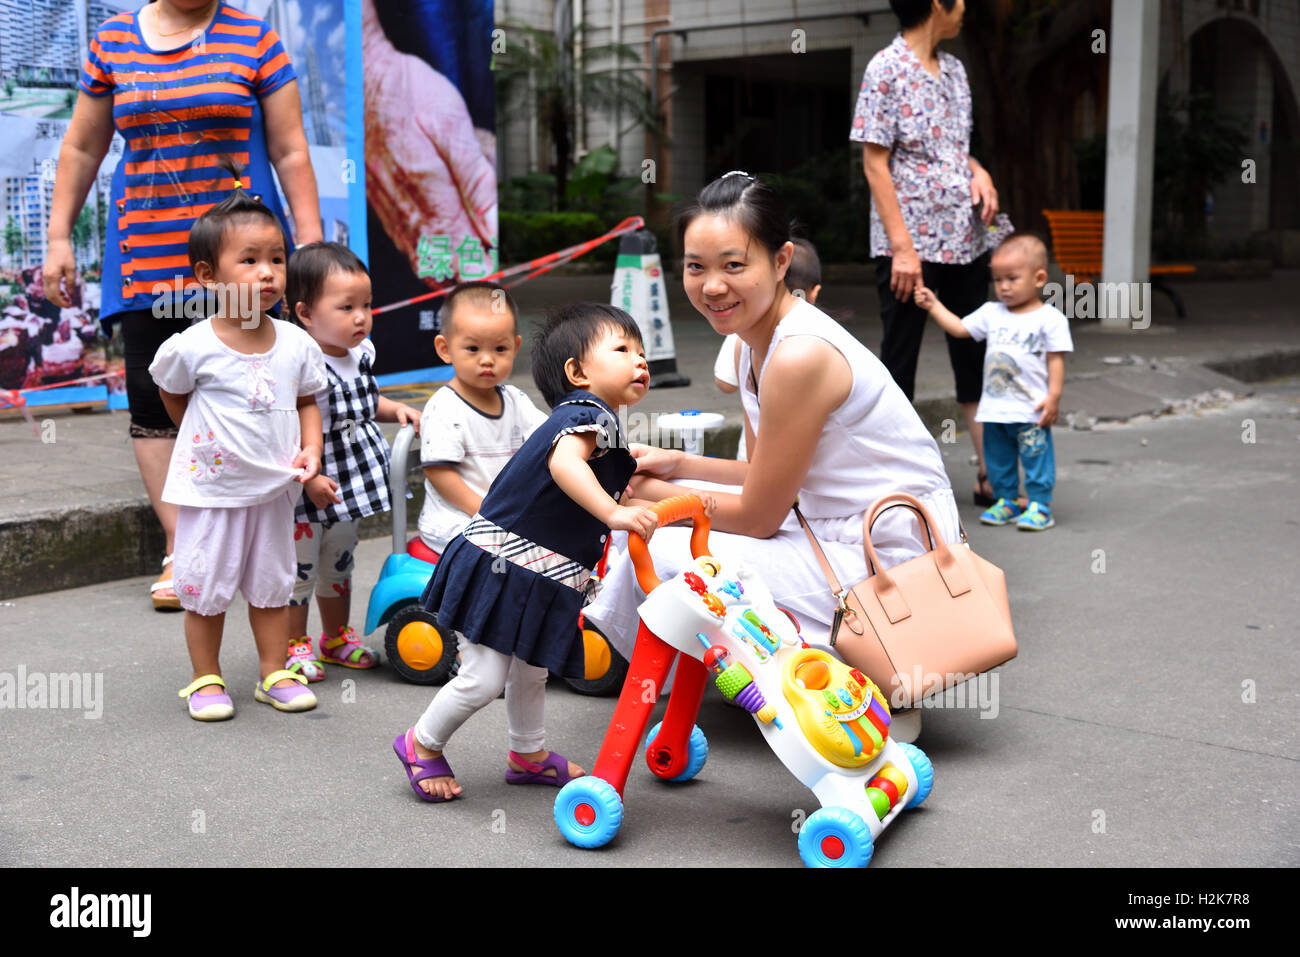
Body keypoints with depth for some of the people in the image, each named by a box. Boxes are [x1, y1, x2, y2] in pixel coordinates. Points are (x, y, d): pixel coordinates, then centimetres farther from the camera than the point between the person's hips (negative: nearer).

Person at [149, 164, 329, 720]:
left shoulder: (296, 344, -6)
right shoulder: (192, 348, -16)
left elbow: (307, 401, 7)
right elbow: (173, 396, 4)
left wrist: (311, 449, -7)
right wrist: (205, 440, 6)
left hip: (274, 490, 3)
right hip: (211, 488, -3)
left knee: (272, 585, 14)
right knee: (205, 589, 7)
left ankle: (275, 674, 28)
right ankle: (206, 680, 23)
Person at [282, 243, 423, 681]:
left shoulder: (360, 354, 1)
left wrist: (397, 410, 3)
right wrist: (309, 477, -27)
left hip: (351, 483, 8)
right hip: (304, 495, -8)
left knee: (339, 562, 23)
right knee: (299, 568, 7)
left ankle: (337, 636, 40)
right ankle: (294, 645, 24)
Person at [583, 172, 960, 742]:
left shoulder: (800, 356, -24)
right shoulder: (754, 341, 5)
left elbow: (758, 517, -15)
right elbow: (767, 477, 16)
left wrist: (660, 497, -2)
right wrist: (678, 465, 6)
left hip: (893, 567, -10)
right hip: (845, 540, 10)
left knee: (658, 556, -15)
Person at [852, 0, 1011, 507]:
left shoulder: (953, 69, 13)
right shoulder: (886, 69, -9)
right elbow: (875, 163, -12)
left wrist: (979, 171, 0)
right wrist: (902, 247, -17)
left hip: (966, 238, 7)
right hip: (911, 242, -7)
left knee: (975, 357, 11)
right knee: (899, 362, 2)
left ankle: (990, 475, 19)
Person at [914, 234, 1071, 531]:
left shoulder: (1050, 318, -6)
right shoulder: (991, 313, 10)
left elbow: (1056, 360, -7)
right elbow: (959, 328, 14)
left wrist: (1053, 397, -12)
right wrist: (934, 305, 8)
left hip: (1031, 409, -6)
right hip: (995, 408, 6)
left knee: (1036, 456, -2)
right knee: (997, 458, 12)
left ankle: (1040, 505, 6)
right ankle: (1006, 501, 25)